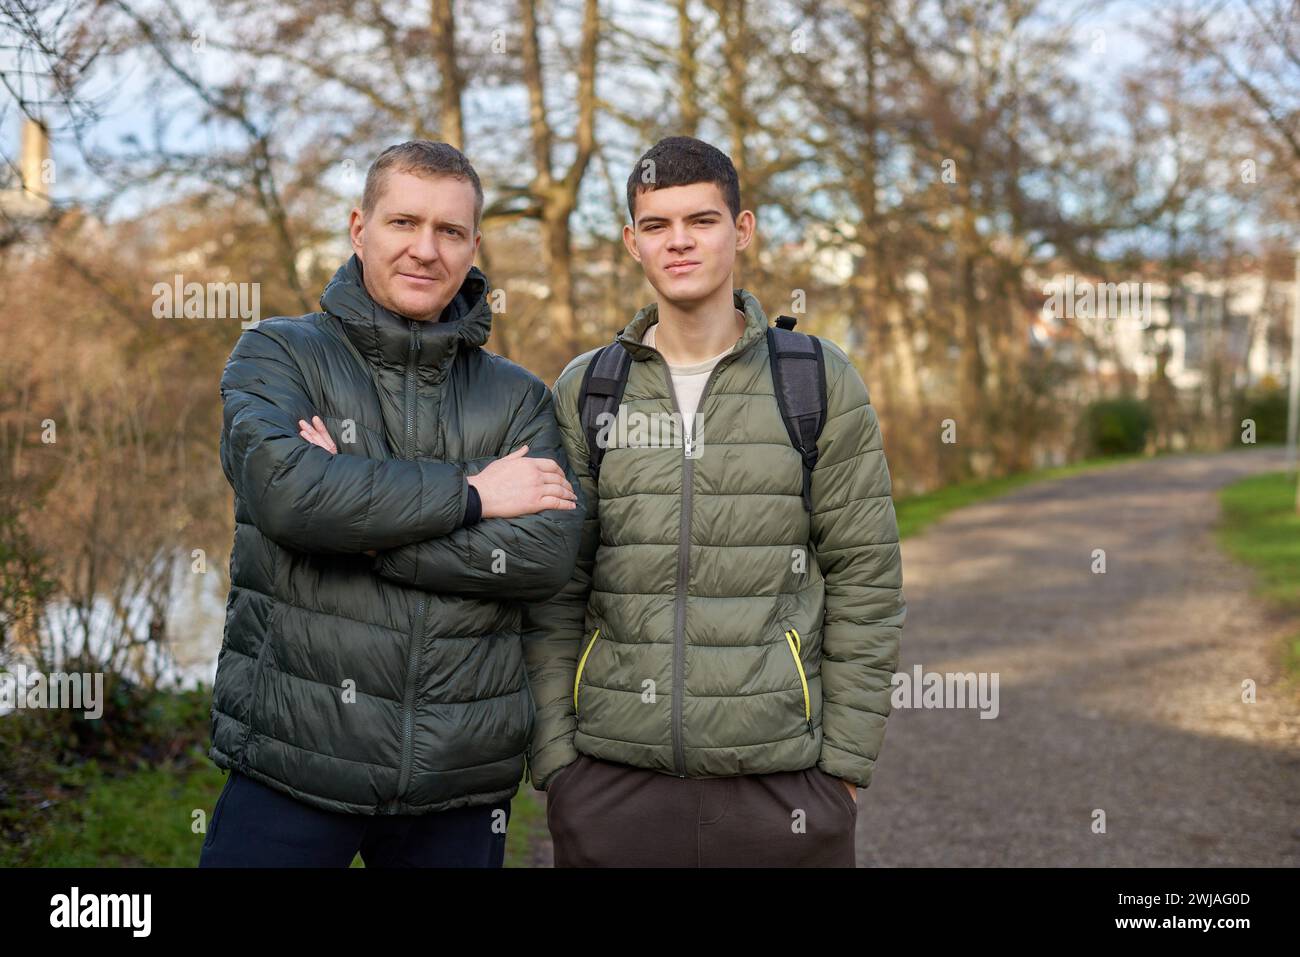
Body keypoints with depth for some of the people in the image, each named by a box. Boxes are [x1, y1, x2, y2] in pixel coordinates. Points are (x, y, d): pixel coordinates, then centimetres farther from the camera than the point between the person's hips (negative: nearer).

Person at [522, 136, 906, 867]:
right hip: (610, 782, 1)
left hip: (782, 782, -1)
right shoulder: (584, 391, 6)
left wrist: (848, 761, -3)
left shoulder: (821, 380, 1)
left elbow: (866, 584, 1)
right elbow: (553, 595, 6)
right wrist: (555, 755, 0)